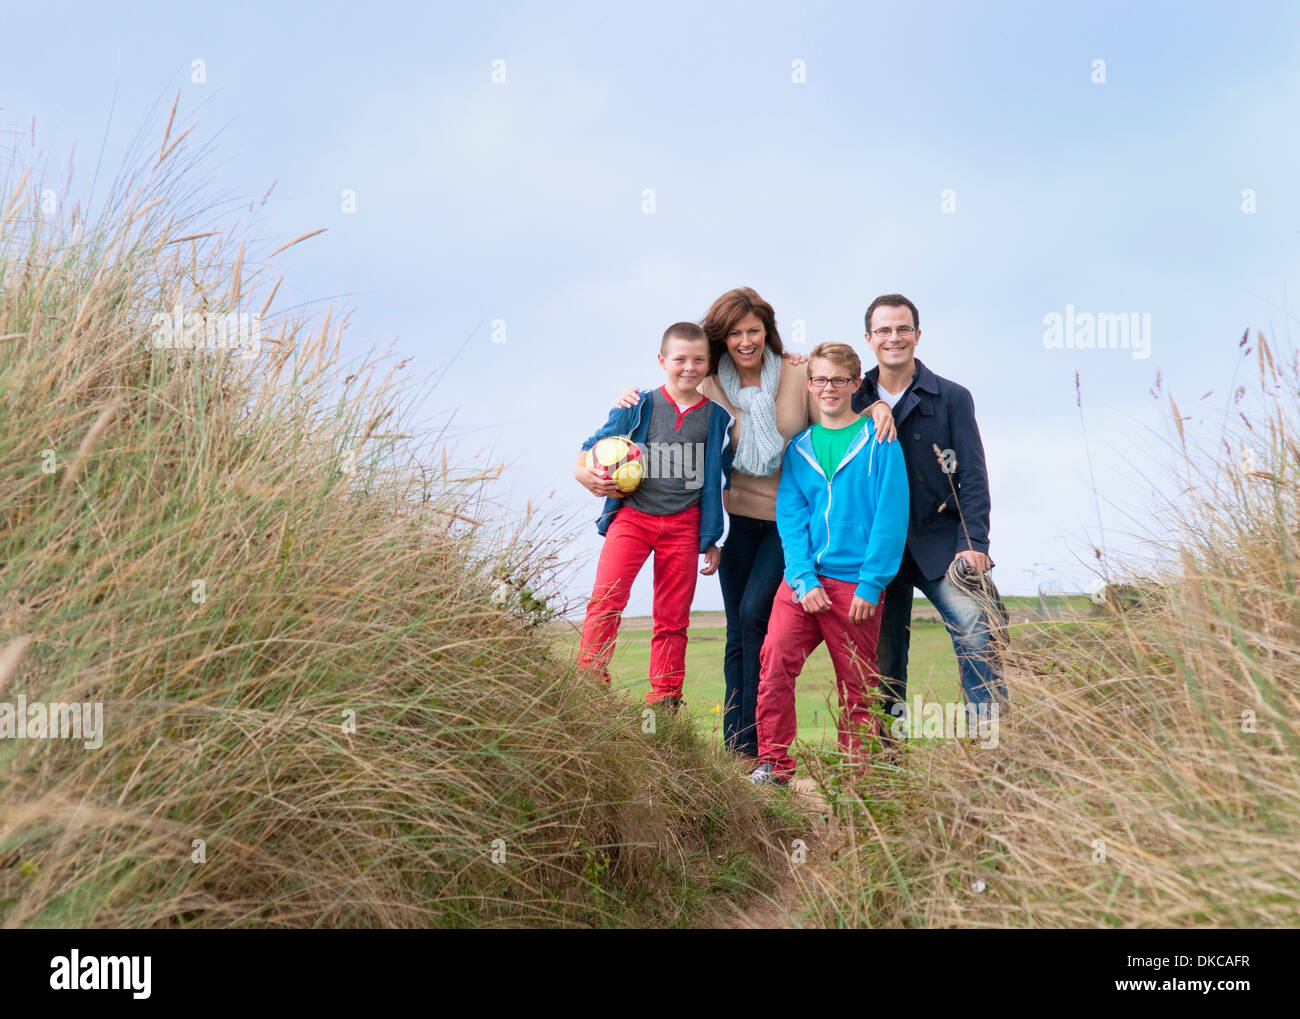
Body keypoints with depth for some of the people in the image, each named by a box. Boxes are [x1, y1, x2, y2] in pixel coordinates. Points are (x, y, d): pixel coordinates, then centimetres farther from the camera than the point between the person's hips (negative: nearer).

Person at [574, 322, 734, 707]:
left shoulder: (717, 417, 8)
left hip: (684, 524, 2)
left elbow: (719, 484, 16)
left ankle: (664, 701, 17)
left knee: (673, 617, 6)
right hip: (633, 515, -1)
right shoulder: (639, 407, 3)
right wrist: (585, 474, -15)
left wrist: (713, 540, 15)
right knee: (606, 597, -19)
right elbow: (590, 451, 8)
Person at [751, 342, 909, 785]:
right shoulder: (799, 449, 12)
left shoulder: (878, 442, 1)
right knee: (775, 661, -14)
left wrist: (870, 584, -12)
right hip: (803, 578, 3)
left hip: (856, 583, -3)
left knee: (856, 685, 5)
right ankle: (774, 762, -3)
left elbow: (891, 516, -5)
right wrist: (805, 578, -8)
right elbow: (790, 518, 5)